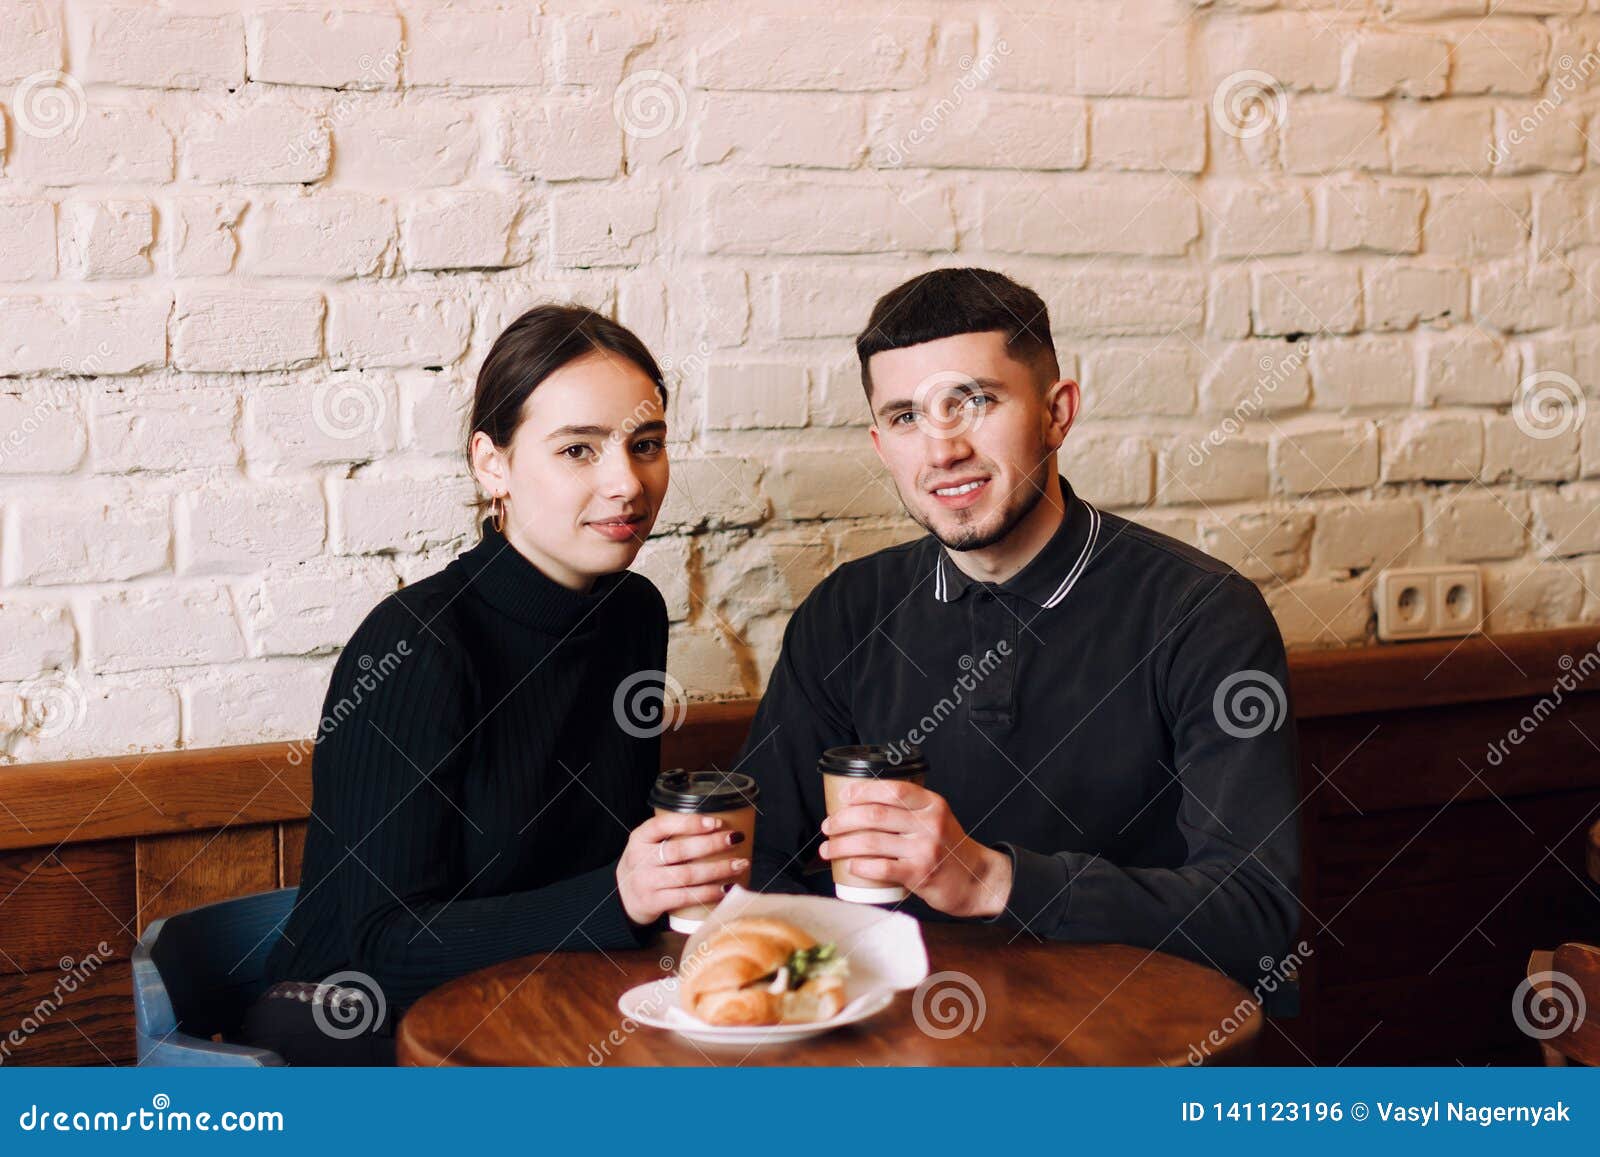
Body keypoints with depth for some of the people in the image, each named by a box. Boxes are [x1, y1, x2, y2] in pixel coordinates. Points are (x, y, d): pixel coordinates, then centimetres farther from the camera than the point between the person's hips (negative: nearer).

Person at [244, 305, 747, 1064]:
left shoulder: (633, 613, 3)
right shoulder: (413, 646, -19)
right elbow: (385, 946, -20)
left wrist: (684, 872, -7)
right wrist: (615, 898, -31)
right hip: (355, 1027, -7)